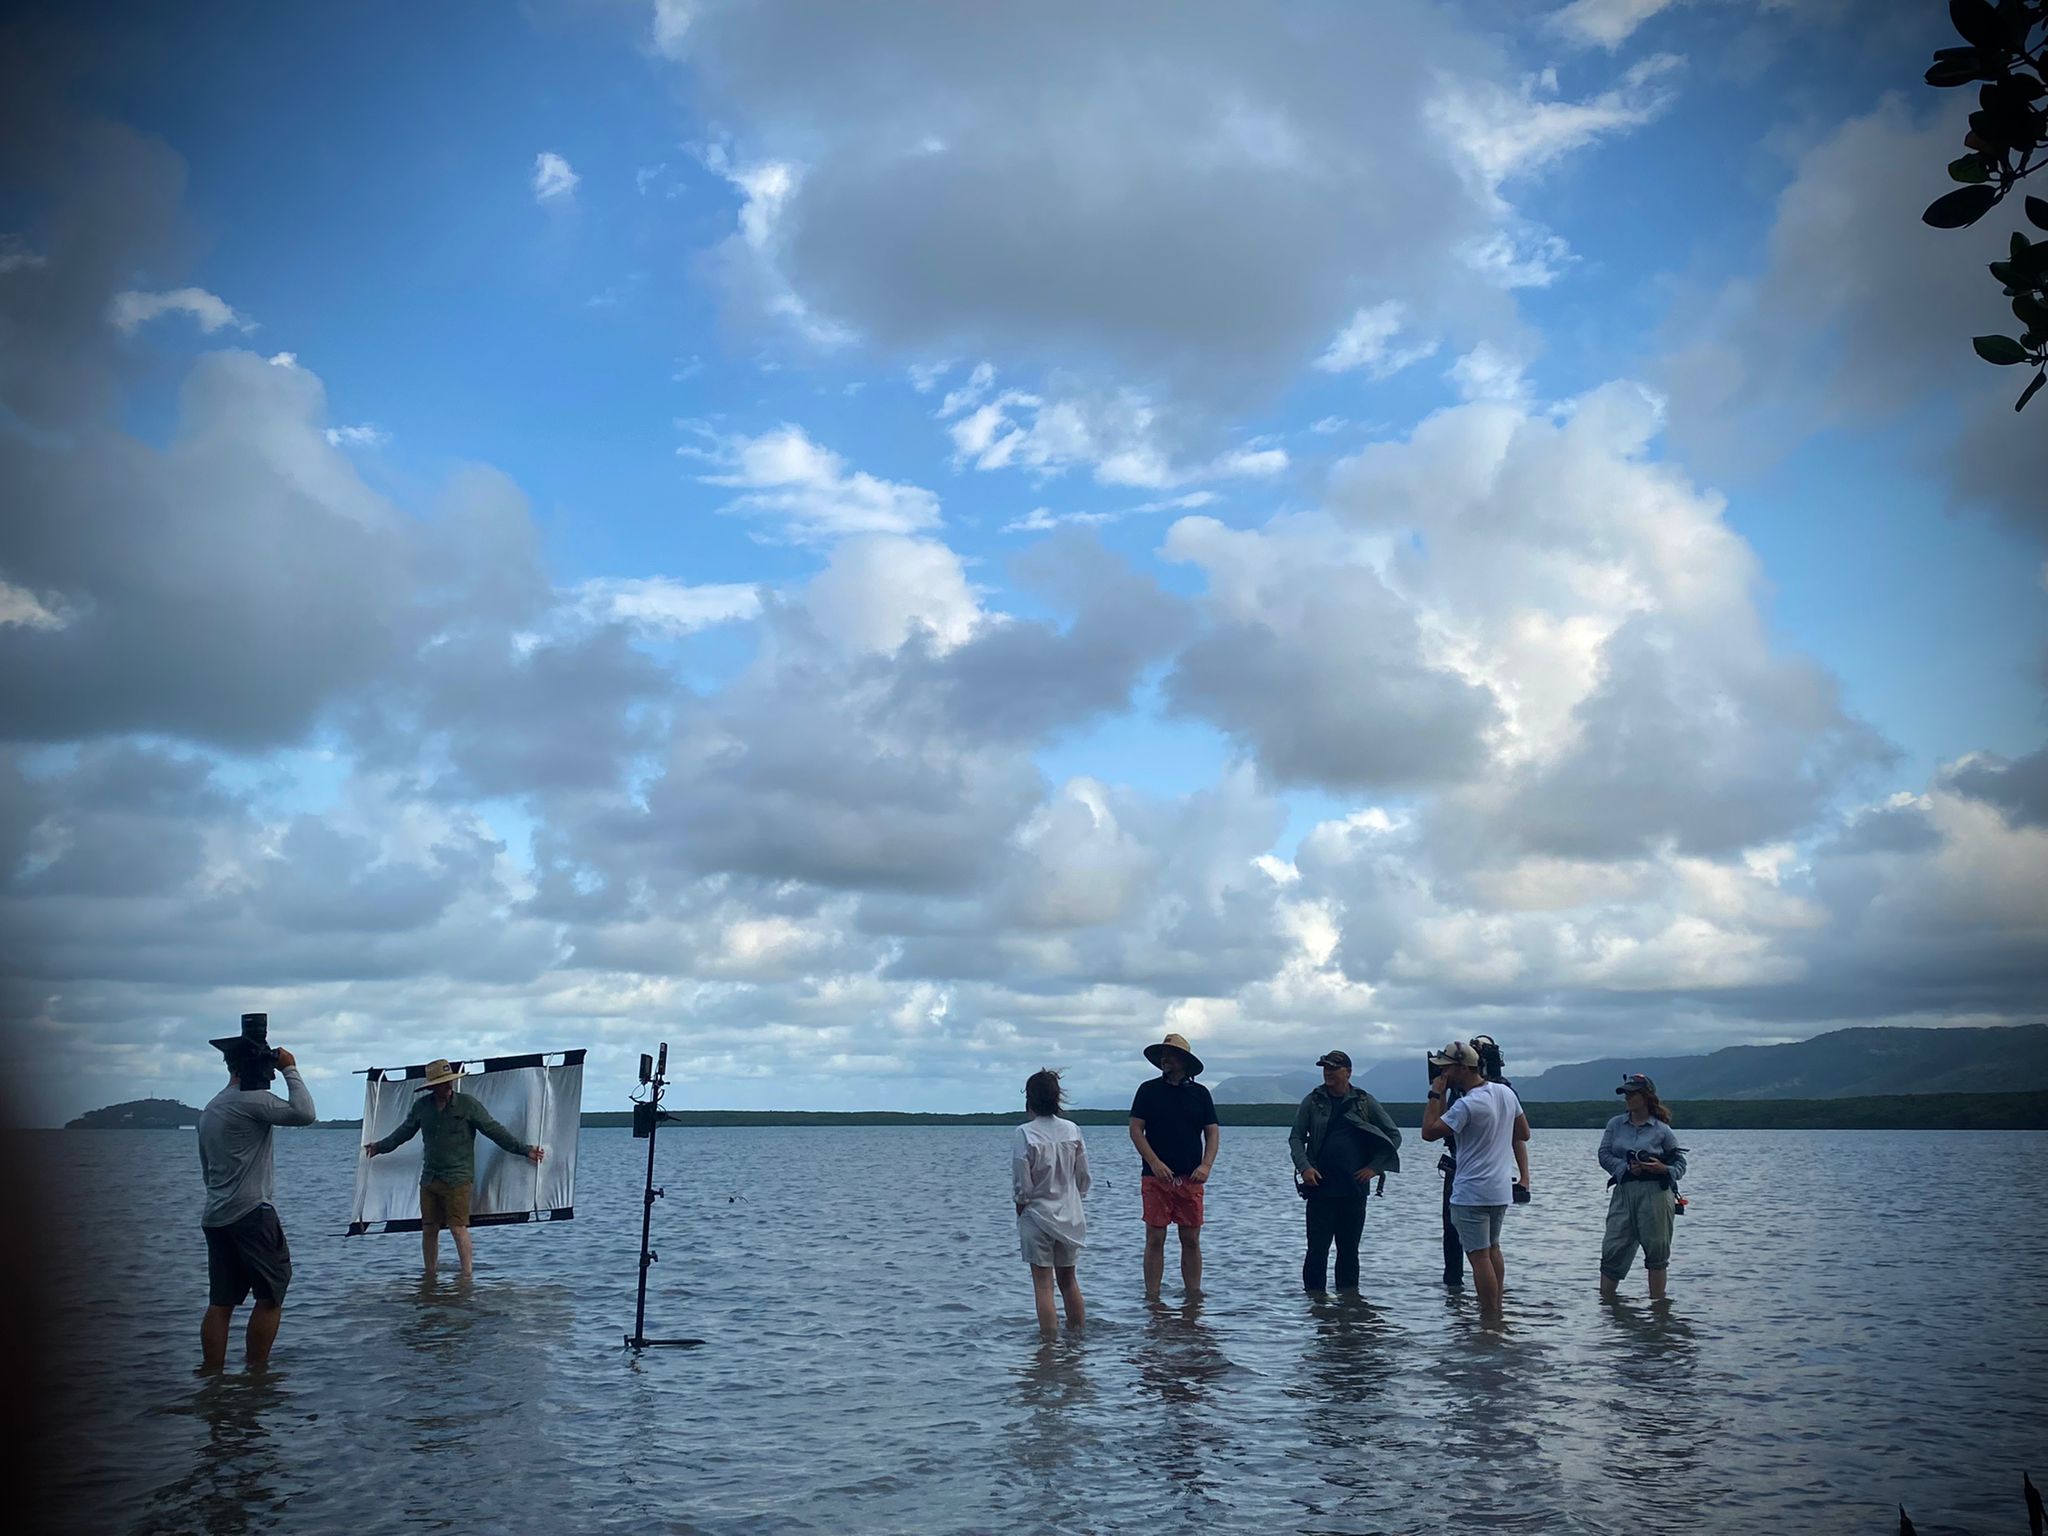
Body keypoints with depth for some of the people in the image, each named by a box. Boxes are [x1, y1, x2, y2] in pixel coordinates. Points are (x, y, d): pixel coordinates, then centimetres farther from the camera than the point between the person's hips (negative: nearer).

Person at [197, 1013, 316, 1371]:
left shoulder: (210, 1109, 19)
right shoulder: (251, 1101, -12)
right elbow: (303, 1113, -22)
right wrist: (291, 1069, -10)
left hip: (215, 1217, 9)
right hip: (252, 1214, -9)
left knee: (220, 1302, 8)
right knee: (271, 1296, -2)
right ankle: (256, 1375, -3)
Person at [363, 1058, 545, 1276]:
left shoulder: (467, 1104, -4)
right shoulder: (421, 1106, 7)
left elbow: (495, 1131, -4)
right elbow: (404, 1132, 26)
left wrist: (525, 1150, -9)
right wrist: (380, 1146, 39)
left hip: (458, 1178, -4)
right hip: (429, 1178, 5)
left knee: (458, 1227, -10)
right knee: (428, 1229, 7)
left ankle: (466, 1275, -6)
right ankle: (430, 1275, 18)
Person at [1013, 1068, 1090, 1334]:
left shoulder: (1025, 1134, -15)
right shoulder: (1072, 1130, -2)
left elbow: (1022, 1185, -13)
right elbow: (1084, 1177, 4)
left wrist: (1021, 1208, 4)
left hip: (1037, 1215, -4)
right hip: (1069, 1215, 5)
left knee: (1043, 1284, 2)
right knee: (1068, 1279, 19)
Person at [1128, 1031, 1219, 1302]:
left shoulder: (1200, 1093, 10)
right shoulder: (1149, 1090, 4)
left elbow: (1213, 1132, 10)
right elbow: (1135, 1130, 1)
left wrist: (1206, 1165, -6)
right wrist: (1155, 1163, -10)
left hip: (1191, 1178, 2)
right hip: (1156, 1177, -2)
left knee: (1191, 1240, 4)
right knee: (1155, 1239, -2)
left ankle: (1194, 1295, 11)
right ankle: (1152, 1298, 3)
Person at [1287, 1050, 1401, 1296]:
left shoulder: (1365, 1102, 4)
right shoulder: (1313, 1102, 4)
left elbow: (1394, 1135, 9)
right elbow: (1296, 1138, 7)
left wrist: (1375, 1167, 0)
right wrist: (1304, 1167, -9)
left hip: (1354, 1189, 1)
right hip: (1320, 1187, -1)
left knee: (1349, 1247, 9)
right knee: (1317, 1247, -3)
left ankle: (1348, 1291, 19)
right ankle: (1314, 1293, 5)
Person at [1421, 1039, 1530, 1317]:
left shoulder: (1467, 1105, -21)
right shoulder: (1506, 1093, 4)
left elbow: (1429, 1132, -17)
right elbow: (1523, 1133, 14)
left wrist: (1435, 1095, -12)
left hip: (1471, 1193, -8)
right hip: (1502, 1190, 8)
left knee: (1479, 1255, -3)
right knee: (1493, 1248, 21)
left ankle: (1490, 1316, -2)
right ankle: (1497, 1308, 27)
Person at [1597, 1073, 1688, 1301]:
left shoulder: (1662, 1130, 2)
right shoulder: (1615, 1124, 11)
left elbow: (1680, 1163, 7)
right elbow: (1604, 1154, 5)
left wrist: (1663, 1169, -13)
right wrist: (1626, 1168, -10)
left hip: (1655, 1193, -3)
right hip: (1624, 1191, 3)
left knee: (1656, 1249, 1)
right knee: (1613, 1248, -1)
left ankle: (1657, 1303, 10)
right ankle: (1604, 1300, 6)